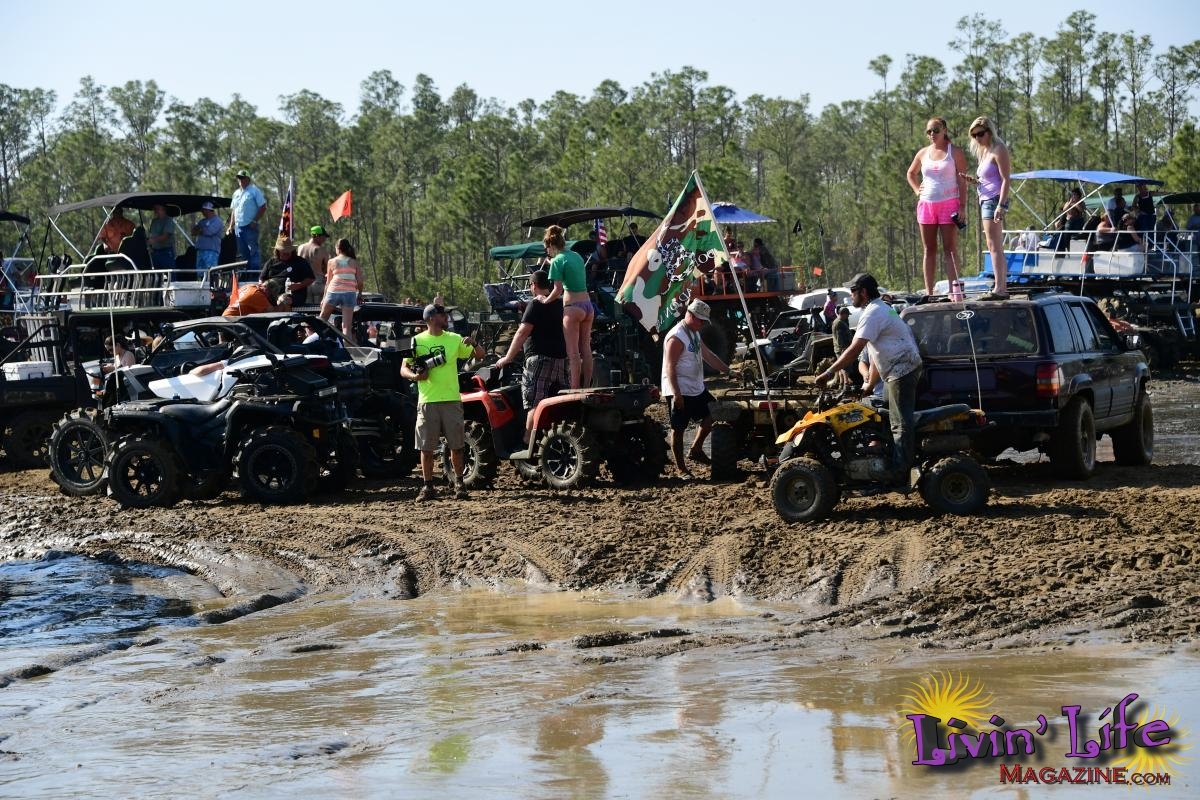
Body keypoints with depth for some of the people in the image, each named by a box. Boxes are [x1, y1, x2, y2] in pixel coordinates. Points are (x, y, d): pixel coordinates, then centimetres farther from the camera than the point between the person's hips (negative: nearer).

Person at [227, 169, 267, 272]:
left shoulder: (254, 191, -2)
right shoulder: (236, 193, 18)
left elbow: (263, 207, -7)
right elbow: (233, 210, 23)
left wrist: (255, 221, -14)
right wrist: (231, 225, 13)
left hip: (250, 227, -7)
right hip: (238, 227, 7)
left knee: (253, 251, -8)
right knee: (243, 252, 9)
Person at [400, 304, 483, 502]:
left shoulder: (454, 339, 8)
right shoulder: (417, 341, 3)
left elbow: (480, 355, 11)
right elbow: (404, 368, 3)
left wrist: (473, 344, -11)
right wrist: (414, 376, -18)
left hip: (452, 400, 1)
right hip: (427, 401, -1)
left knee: (456, 445, 3)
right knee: (426, 447, 1)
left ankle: (459, 484, 14)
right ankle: (428, 486, 9)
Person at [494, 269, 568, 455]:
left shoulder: (536, 305, -8)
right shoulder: (560, 304, 14)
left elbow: (522, 333, -12)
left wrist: (508, 358, -7)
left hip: (540, 358, -8)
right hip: (562, 359, 8)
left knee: (534, 405, -11)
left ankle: (528, 447, -15)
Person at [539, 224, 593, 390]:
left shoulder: (557, 261, -10)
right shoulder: (577, 256, 12)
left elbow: (558, 289, -16)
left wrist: (546, 300, 0)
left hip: (573, 307, -8)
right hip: (588, 305, 8)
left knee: (573, 352, -6)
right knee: (586, 349, 12)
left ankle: (574, 389, -8)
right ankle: (587, 387, 15)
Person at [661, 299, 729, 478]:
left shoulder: (694, 333, 12)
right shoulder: (677, 337, -19)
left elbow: (708, 355, 19)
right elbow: (670, 367, -22)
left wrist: (729, 371, 14)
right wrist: (676, 394, -26)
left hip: (696, 389, 10)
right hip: (681, 392, -10)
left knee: (710, 417, 12)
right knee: (678, 429, -1)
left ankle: (696, 450, 26)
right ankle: (681, 468, 6)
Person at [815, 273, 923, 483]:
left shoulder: (873, 313, -15)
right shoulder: (881, 309, 19)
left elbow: (854, 349, -23)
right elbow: (876, 351, 23)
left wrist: (830, 372, -22)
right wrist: (870, 382, 24)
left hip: (901, 370, -11)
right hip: (905, 369, 11)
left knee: (900, 424, -12)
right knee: (901, 421, 14)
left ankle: (899, 474, -14)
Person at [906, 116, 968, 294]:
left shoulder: (955, 153, 0)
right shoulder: (923, 153, 11)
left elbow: (962, 181, -4)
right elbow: (911, 173, 28)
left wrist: (961, 207, -11)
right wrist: (917, 190, 10)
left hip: (949, 204, -4)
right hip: (926, 204, 4)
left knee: (950, 249, -7)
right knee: (929, 250, 5)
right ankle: (929, 291, 7)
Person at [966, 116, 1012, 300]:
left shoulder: (998, 150, -8)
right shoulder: (984, 152, 20)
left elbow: (1005, 180, -14)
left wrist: (1001, 205, -22)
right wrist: (972, 181, 7)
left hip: (994, 200, -10)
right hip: (985, 200, 10)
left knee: (994, 247, -13)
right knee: (996, 248, 9)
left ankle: (999, 289, -17)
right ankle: (1003, 288, 10)